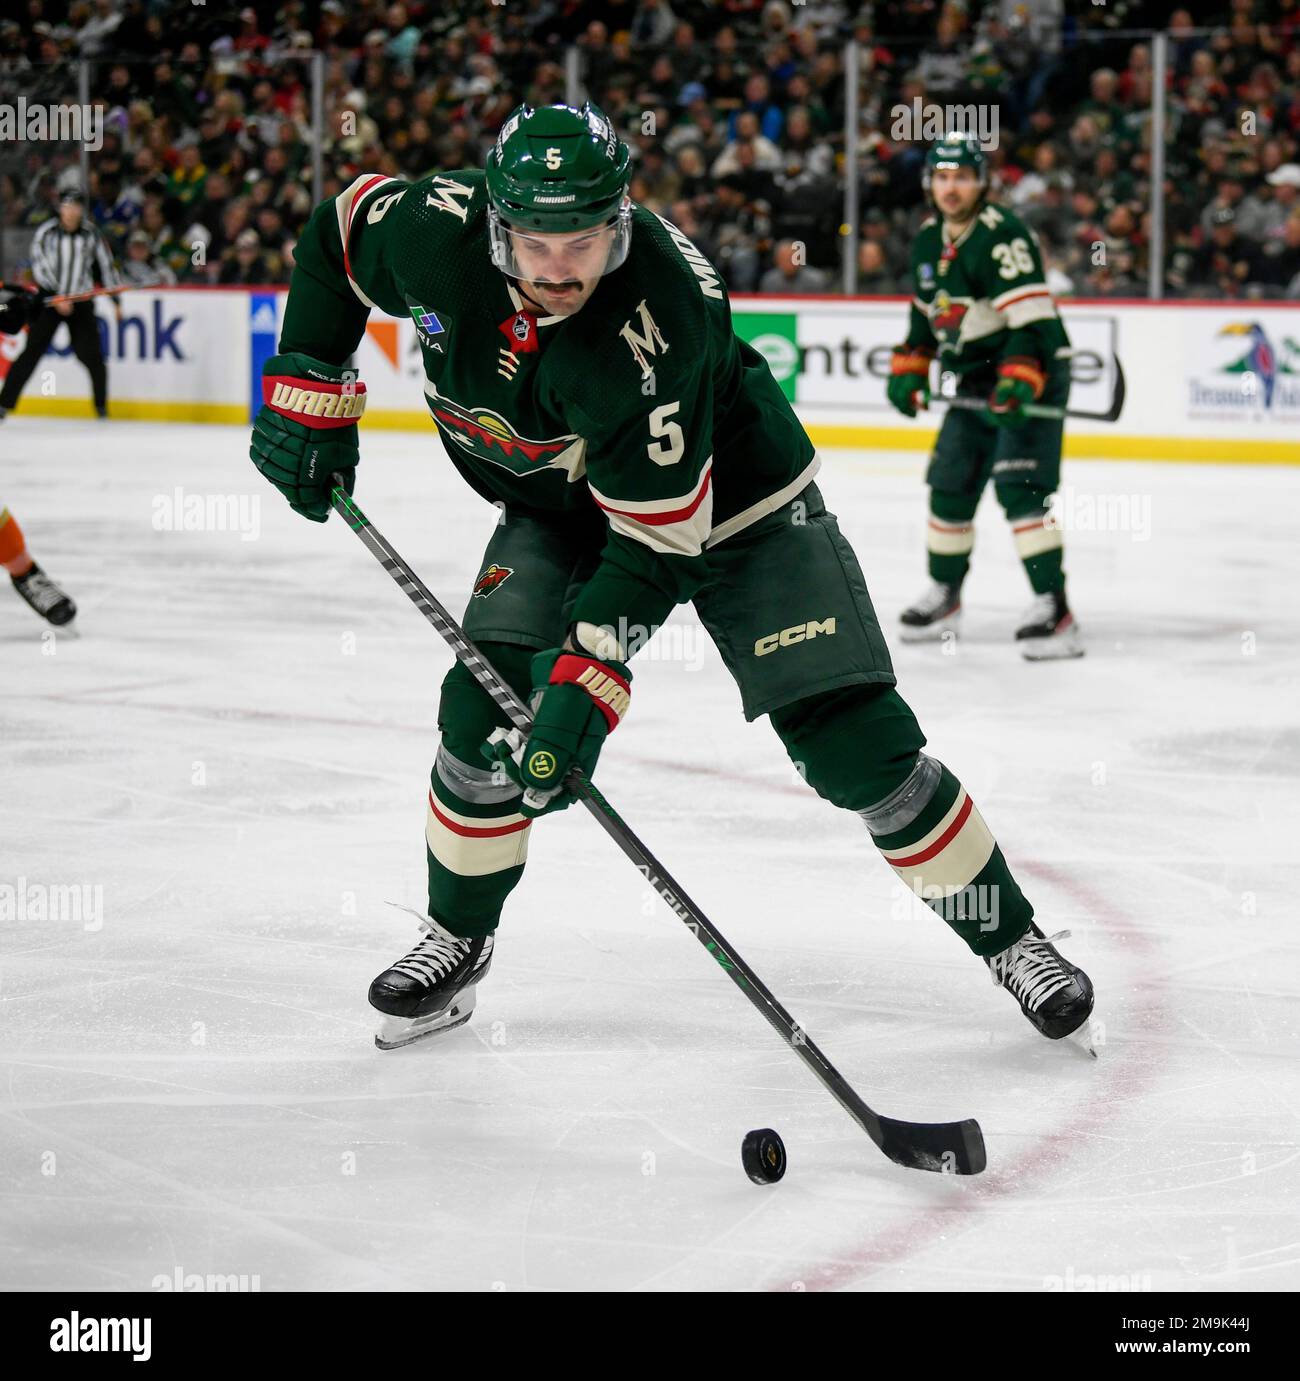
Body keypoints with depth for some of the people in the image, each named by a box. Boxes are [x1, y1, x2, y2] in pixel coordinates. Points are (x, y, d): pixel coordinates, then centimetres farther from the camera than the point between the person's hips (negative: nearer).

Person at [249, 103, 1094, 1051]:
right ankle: (457, 941, 12)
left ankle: (1008, 935, 6)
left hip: (727, 495, -4)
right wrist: (309, 387, -5)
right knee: (488, 703, -12)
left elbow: (657, 534, -33)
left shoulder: (654, 320, -38)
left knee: (853, 737, -10)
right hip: (558, 505, 4)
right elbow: (339, 231, 0)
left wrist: (590, 676, -38)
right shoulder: (440, 229, -24)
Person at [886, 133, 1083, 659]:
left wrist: (1016, 388, -35)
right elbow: (927, 314, 23)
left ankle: (1053, 609, -23)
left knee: (1020, 486, -20)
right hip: (976, 380, 8)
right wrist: (908, 370, 13)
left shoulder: (1001, 236, -19)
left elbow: (1035, 322, -26)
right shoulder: (928, 240, 8)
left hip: (1032, 373, -8)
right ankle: (944, 596, 27)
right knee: (950, 484, 9)